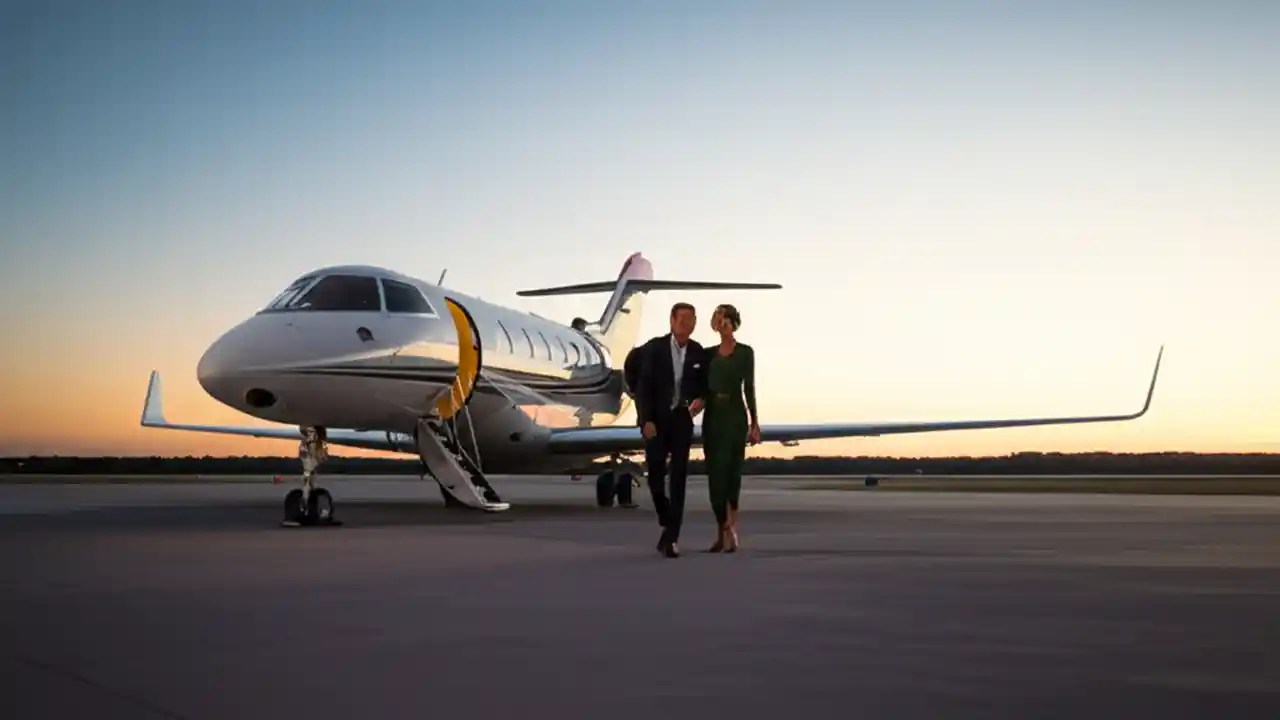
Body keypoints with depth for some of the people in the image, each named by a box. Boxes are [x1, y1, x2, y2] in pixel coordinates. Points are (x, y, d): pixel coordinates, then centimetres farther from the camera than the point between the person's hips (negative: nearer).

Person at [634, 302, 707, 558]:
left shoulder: (698, 352, 2)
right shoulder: (654, 348, -5)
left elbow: (703, 384, 14)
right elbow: (643, 387, -8)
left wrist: (700, 400, -9)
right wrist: (646, 420, -16)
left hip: (682, 420, 1)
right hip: (656, 420, -1)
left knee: (678, 477, -6)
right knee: (655, 472, 0)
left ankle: (671, 537, -5)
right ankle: (667, 520, 29)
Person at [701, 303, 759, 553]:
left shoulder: (745, 352, 1)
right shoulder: (709, 353, 12)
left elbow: (749, 388, -2)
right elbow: (705, 387, 12)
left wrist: (754, 423, -5)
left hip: (735, 415, -4)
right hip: (712, 416, 4)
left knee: (731, 470, -12)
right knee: (714, 475, 2)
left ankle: (730, 528, -11)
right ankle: (724, 532, 8)